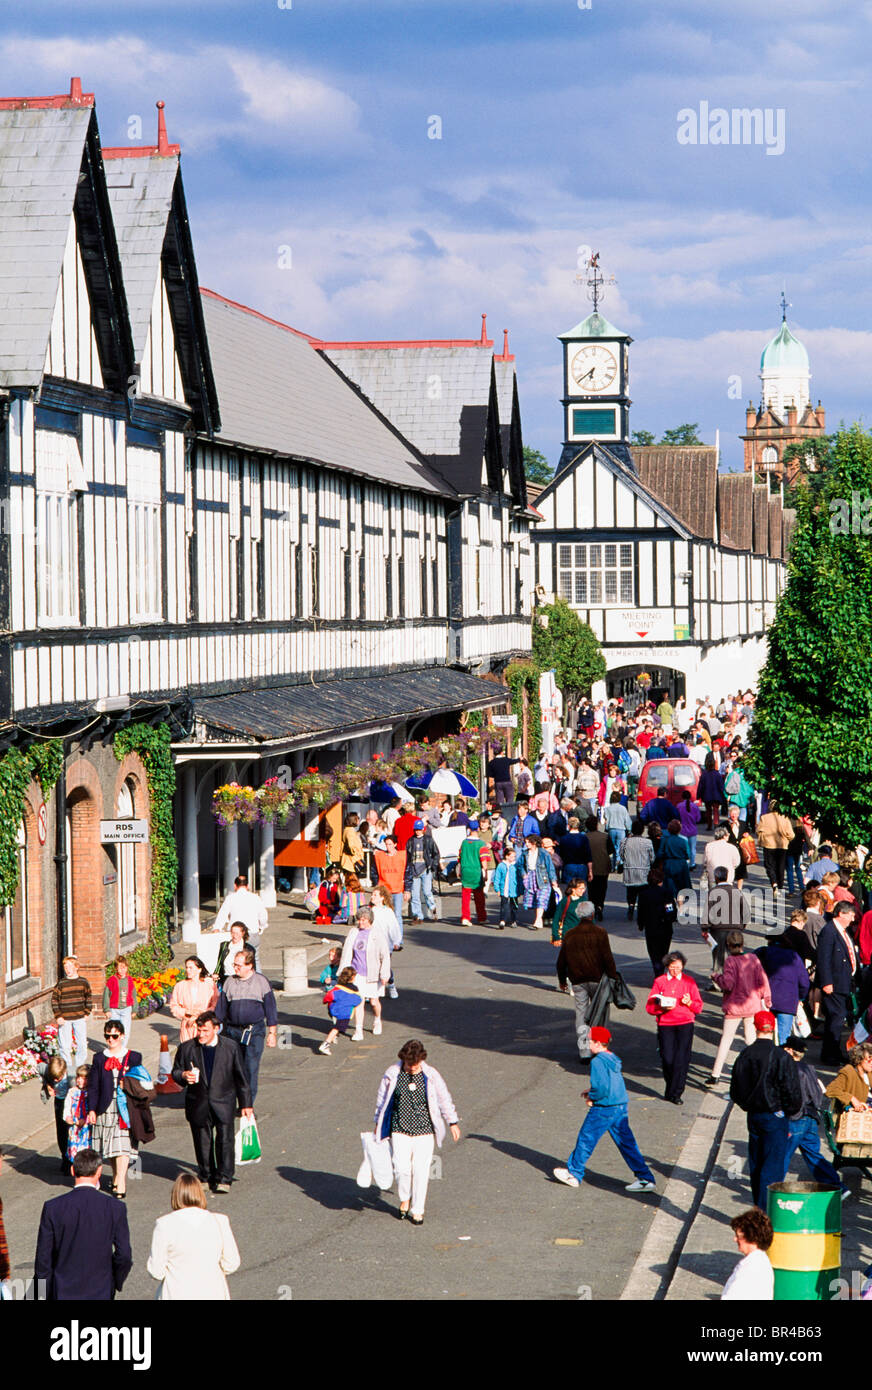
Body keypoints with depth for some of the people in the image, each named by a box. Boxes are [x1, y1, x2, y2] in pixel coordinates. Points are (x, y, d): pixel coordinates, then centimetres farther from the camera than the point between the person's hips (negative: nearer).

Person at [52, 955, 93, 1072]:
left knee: (82, 1045, 3)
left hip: (80, 1018, 2)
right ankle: (67, 1068, 13)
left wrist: (87, 1013, 7)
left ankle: (79, 1067, 17)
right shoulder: (61, 983, -3)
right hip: (65, 1019, -2)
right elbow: (54, 1000, 0)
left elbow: (88, 998, 14)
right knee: (65, 1046, 0)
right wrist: (58, 1016, -7)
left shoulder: (83, 982, 3)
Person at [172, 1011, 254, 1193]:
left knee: (225, 1140, -9)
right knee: (202, 1143, 7)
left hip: (223, 1104, -1)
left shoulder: (231, 1047, -2)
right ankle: (206, 1177, 23)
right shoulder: (187, 1048, -1)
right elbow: (176, 1071, 10)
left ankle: (224, 1179, -3)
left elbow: (241, 1077, 5)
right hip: (198, 1105, 2)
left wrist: (245, 1104, 7)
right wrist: (184, 1076, -15)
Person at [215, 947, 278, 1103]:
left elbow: (271, 1009, 4)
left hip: (254, 1032, -3)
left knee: (251, 1069, -7)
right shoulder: (230, 982, 9)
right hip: (232, 1030, 3)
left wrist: (272, 1033, 0)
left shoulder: (262, 982, 2)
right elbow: (220, 1009, 15)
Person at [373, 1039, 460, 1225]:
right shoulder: (392, 1075, -2)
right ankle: (405, 1199, 17)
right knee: (402, 1168, -11)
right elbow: (382, 1099, 11)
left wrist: (452, 1122, 15)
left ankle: (417, 1210, 12)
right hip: (399, 1129, 0)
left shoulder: (431, 1076, -2)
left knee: (421, 1169, -2)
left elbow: (444, 1098, 9)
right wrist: (377, 1124, 18)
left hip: (424, 1130, 0)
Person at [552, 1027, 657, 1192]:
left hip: (604, 1109, -8)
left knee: (586, 1139, 7)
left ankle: (574, 1174, 18)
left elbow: (602, 1087, -24)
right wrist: (592, 1092, 17)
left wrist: (591, 1098, -8)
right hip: (621, 1106, 8)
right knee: (626, 1142, 10)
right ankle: (645, 1178, 7)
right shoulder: (614, 1059, 11)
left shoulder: (597, 1062, -16)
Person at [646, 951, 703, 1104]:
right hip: (665, 1024, 0)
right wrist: (662, 1007, -15)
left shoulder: (689, 982, 9)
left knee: (681, 1059, -10)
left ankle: (675, 1094, -1)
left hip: (685, 1024, 0)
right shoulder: (659, 982, 7)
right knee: (667, 1059, -6)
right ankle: (671, 1089, 18)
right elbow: (649, 1007, 4)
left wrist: (689, 1002, -12)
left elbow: (699, 1006, 9)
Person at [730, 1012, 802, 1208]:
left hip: (753, 1116, 5)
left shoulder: (745, 1055, -1)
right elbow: (792, 1091, -12)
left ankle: (759, 1208, 24)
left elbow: (735, 1091, 8)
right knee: (772, 1168, -3)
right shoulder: (781, 1057, -16)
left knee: (756, 1165, 16)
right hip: (775, 1117, -5)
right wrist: (789, 1111, 7)